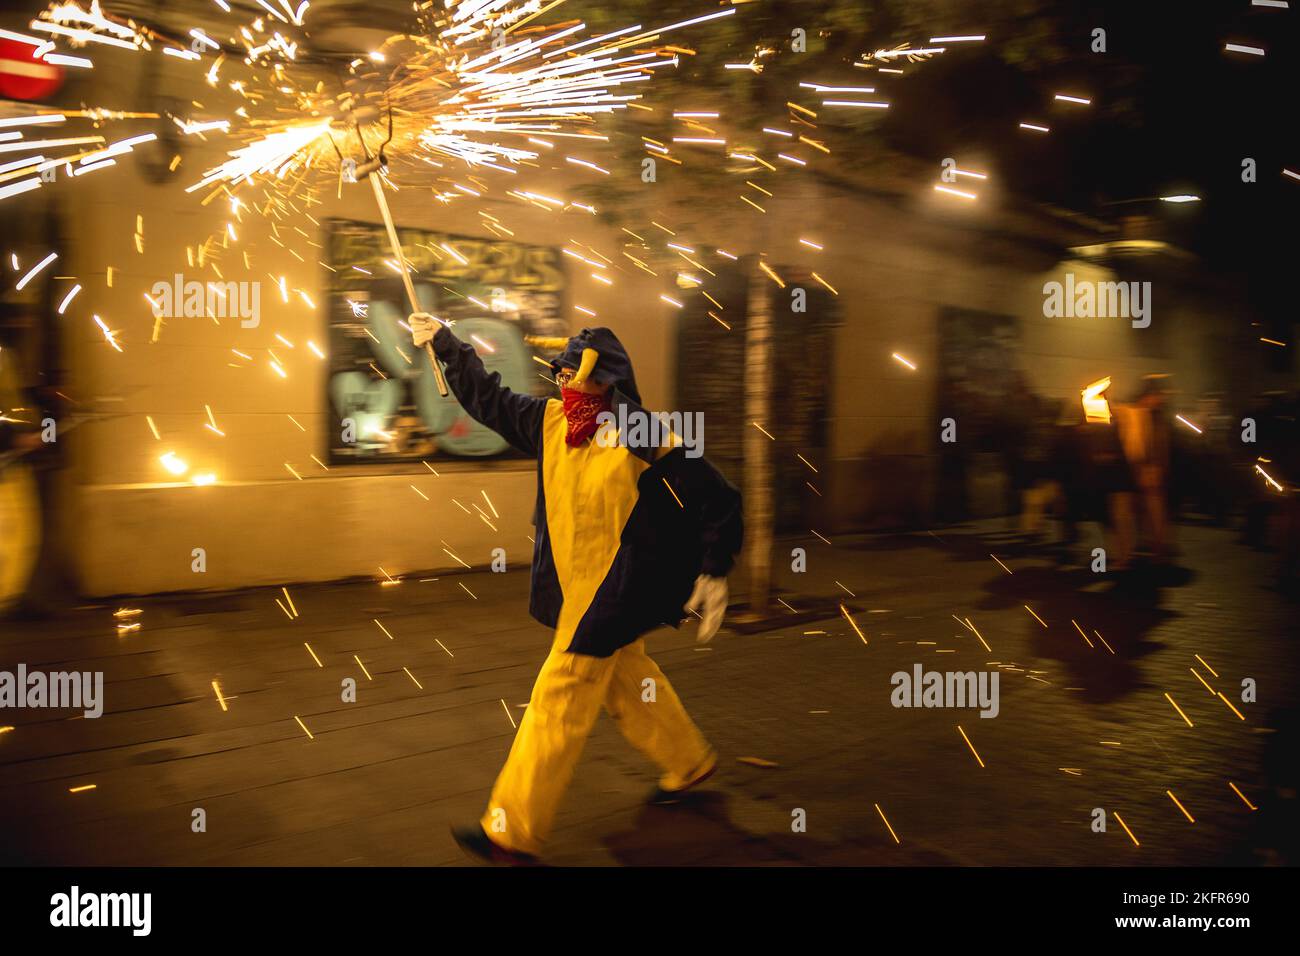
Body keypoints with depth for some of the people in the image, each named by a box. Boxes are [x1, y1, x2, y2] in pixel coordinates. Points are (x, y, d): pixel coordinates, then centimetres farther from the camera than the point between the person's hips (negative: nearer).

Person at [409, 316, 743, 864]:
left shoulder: (645, 440, -19)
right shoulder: (552, 422, 1)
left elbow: (719, 502, -14)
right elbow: (489, 398, 14)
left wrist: (713, 574, -14)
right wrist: (444, 343, 15)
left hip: (614, 590, -8)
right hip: (575, 586, 8)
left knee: (559, 699, -5)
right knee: (624, 678, 21)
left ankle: (513, 833, 5)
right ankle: (688, 762, 44)